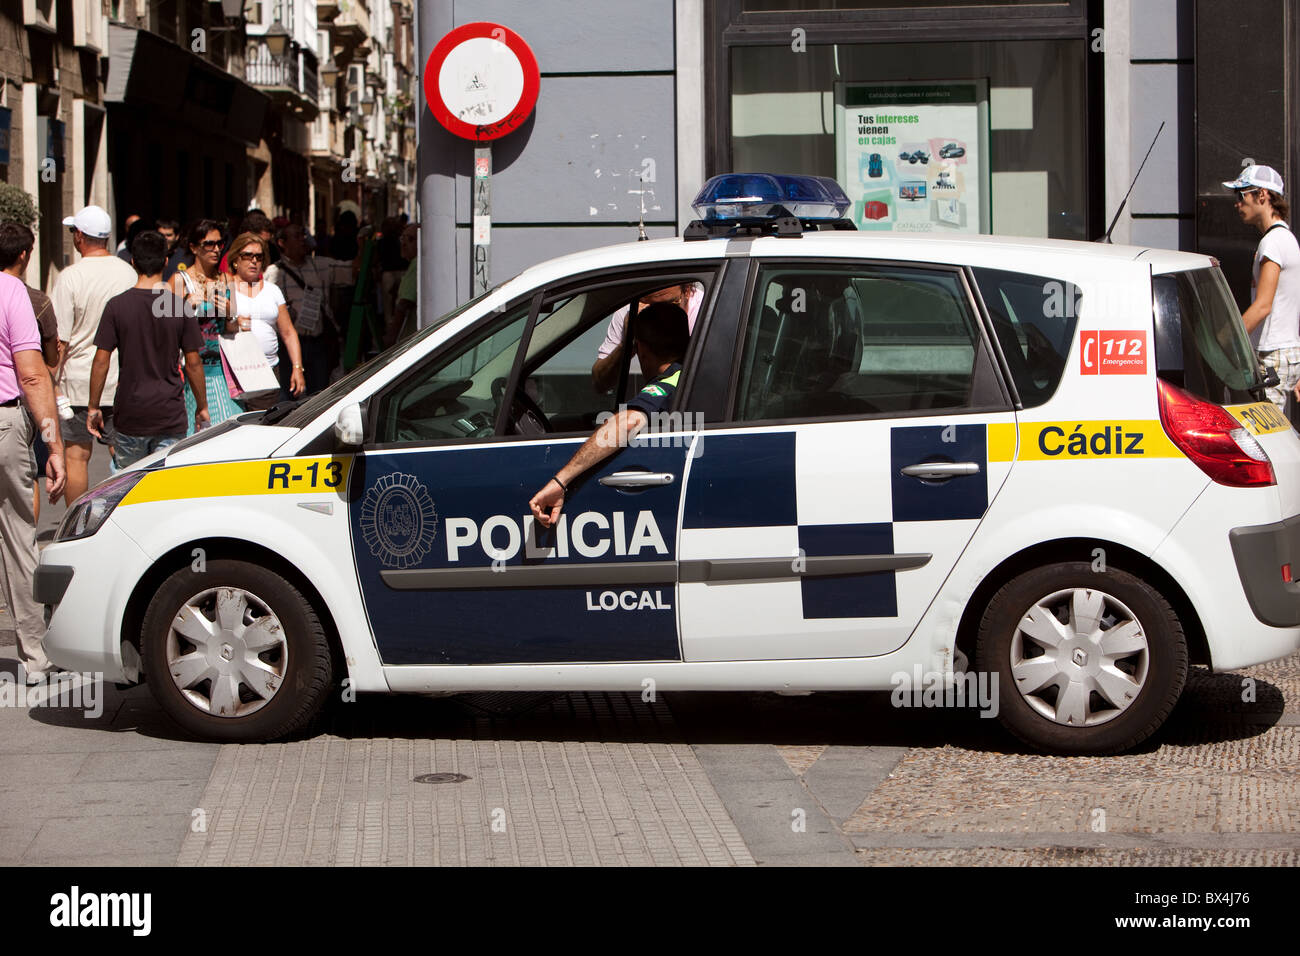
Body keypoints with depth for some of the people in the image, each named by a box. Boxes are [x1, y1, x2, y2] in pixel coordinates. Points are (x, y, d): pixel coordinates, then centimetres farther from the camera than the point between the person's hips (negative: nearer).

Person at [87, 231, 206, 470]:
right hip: (170, 415, 0)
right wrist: (202, 407, 12)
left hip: (129, 413, 0)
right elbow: (193, 363, 0)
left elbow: (101, 361, -4)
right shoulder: (180, 306, -3)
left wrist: (93, 407, 6)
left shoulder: (117, 306, -4)